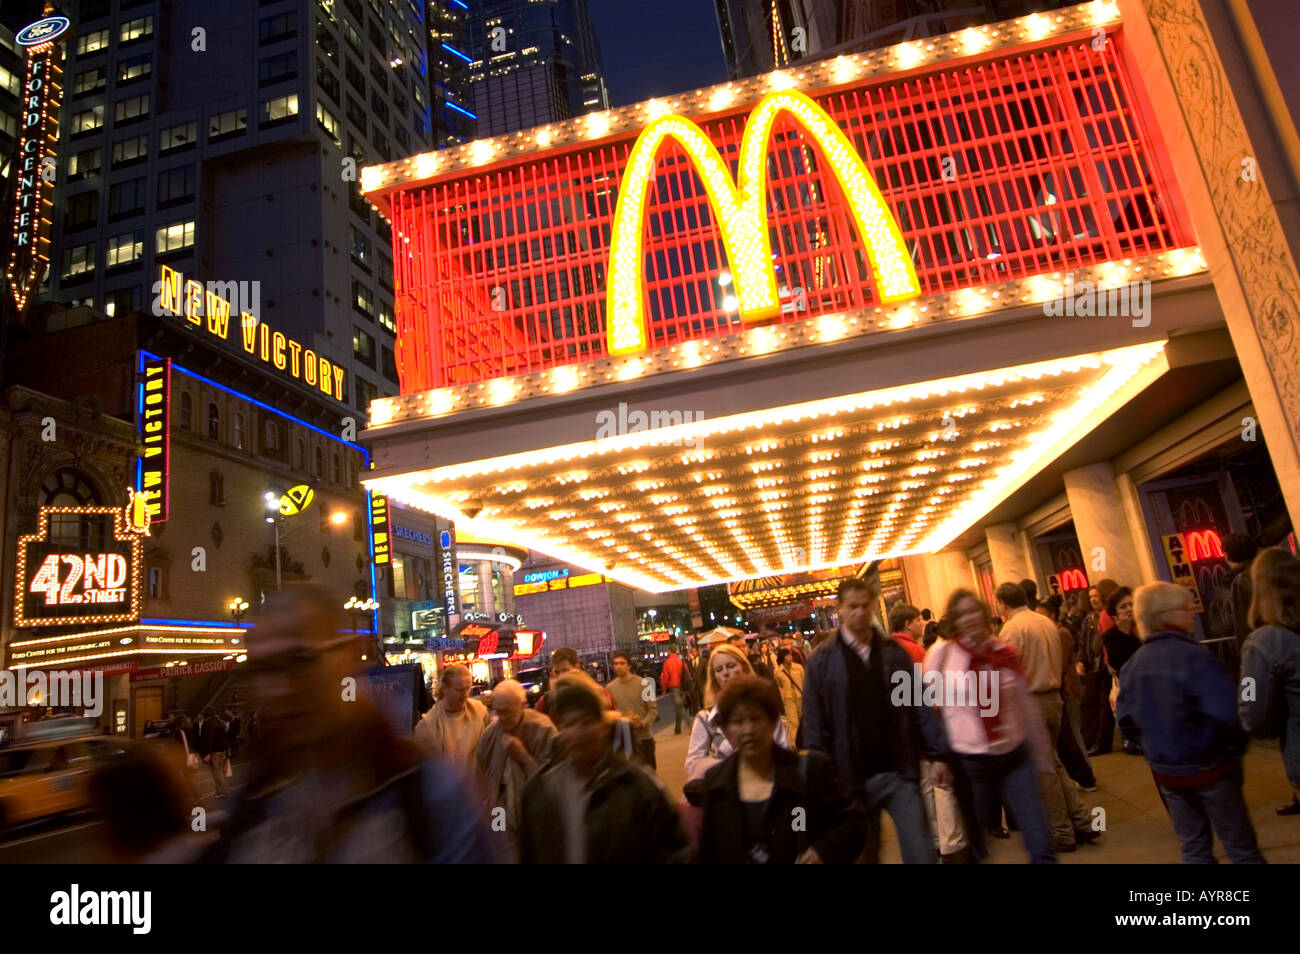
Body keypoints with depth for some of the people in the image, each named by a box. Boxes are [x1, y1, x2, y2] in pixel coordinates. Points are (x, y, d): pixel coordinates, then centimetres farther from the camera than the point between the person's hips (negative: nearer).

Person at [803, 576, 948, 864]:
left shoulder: (895, 652, 3)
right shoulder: (822, 660, -5)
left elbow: (920, 707, 5)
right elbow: (814, 724, -4)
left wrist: (939, 754, 1)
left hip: (899, 772, 1)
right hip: (854, 778, -1)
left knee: (922, 854, 0)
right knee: (864, 855, 15)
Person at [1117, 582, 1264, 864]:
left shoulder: (1132, 664, -4)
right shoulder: (1195, 657, -22)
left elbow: (1127, 721, -1)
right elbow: (1229, 716, -28)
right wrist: (1236, 747, -8)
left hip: (1166, 771, 5)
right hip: (1209, 767, -5)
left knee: (1193, 847, 19)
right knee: (1241, 847, 14)